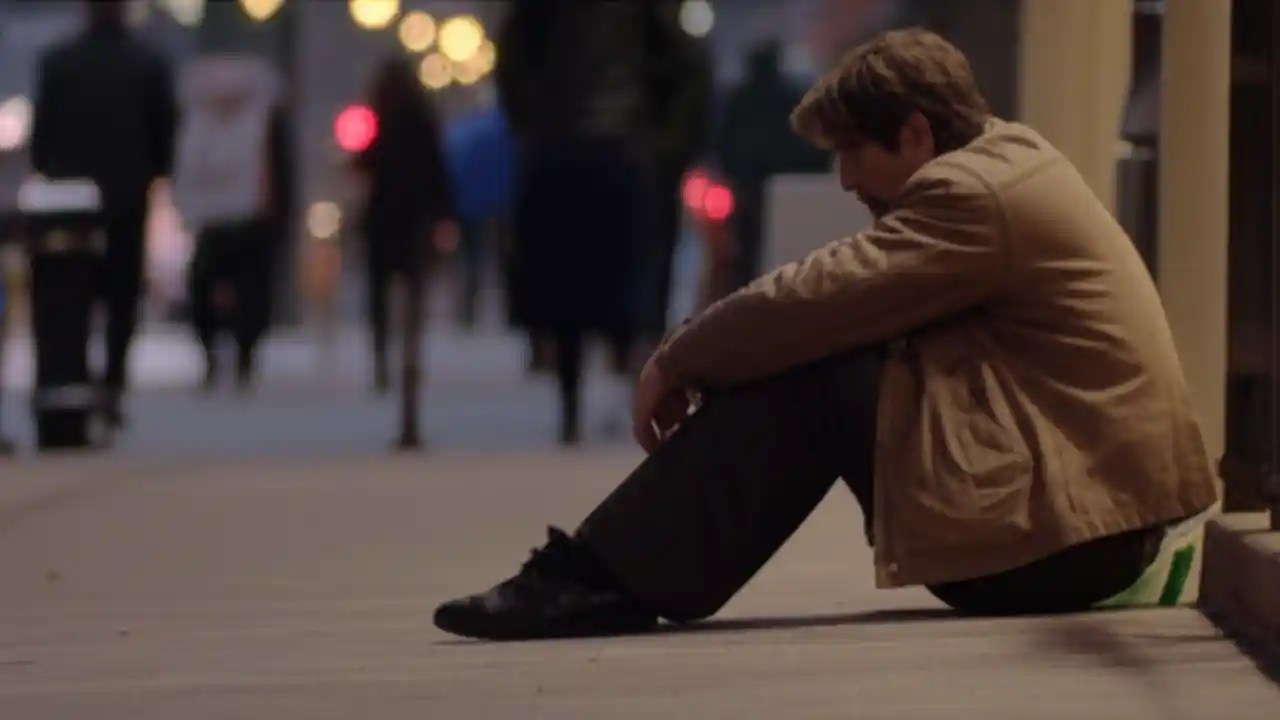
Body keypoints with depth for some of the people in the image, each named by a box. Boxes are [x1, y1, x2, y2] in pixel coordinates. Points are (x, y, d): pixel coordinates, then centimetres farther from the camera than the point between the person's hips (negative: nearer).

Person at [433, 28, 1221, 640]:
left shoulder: (974, 195, -16)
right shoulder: (1006, 158, 16)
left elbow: (810, 299, -18)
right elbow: (833, 302, 15)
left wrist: (675, 364, -4)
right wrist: (700, 359, 3)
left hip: (1067, 531, -10)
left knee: (804, 379, -12)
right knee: (800, 354, 8)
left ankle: (605, 580, -10)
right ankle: (609, 571, 5)